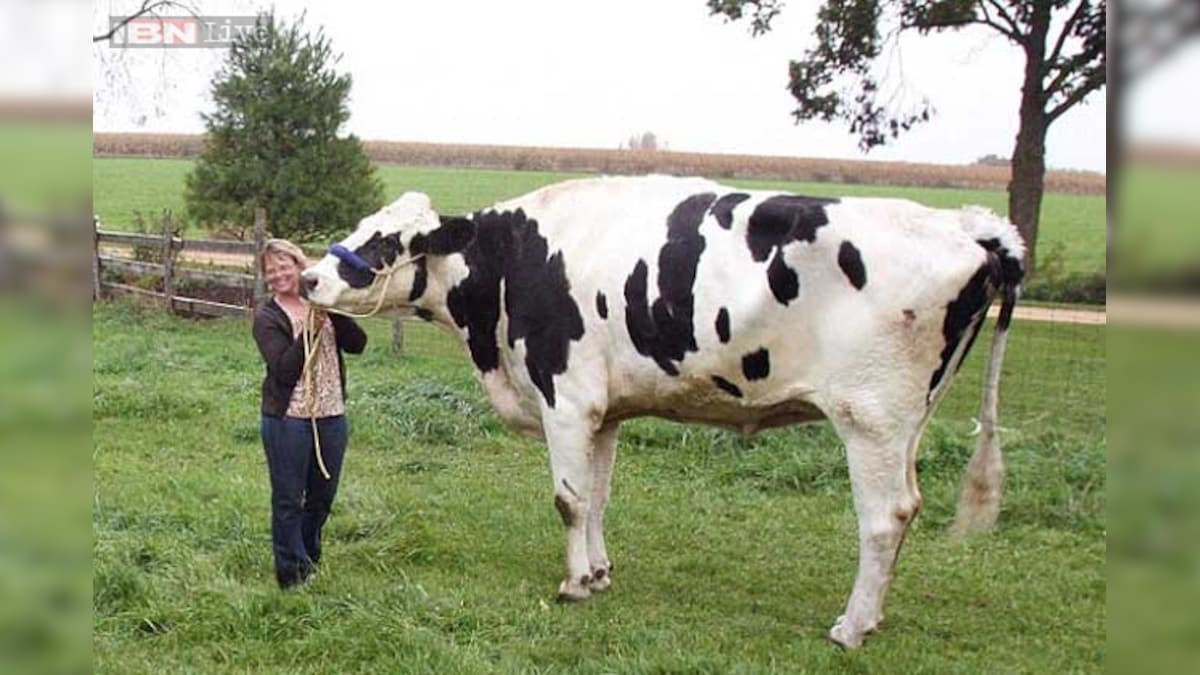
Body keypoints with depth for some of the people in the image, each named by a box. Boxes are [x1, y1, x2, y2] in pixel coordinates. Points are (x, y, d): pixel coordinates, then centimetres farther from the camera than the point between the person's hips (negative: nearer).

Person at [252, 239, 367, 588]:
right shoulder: (267, 318, -3)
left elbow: (357, 344, -4)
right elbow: (284, 369, -16)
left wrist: (334, 312, -18)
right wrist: (310, 329, -21)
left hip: (331, 415, 4)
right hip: (287, 419, -4)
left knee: (322, 497, 16)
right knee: (289, 500, 4)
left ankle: (308, 560, 34)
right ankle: (294, 575, 15)